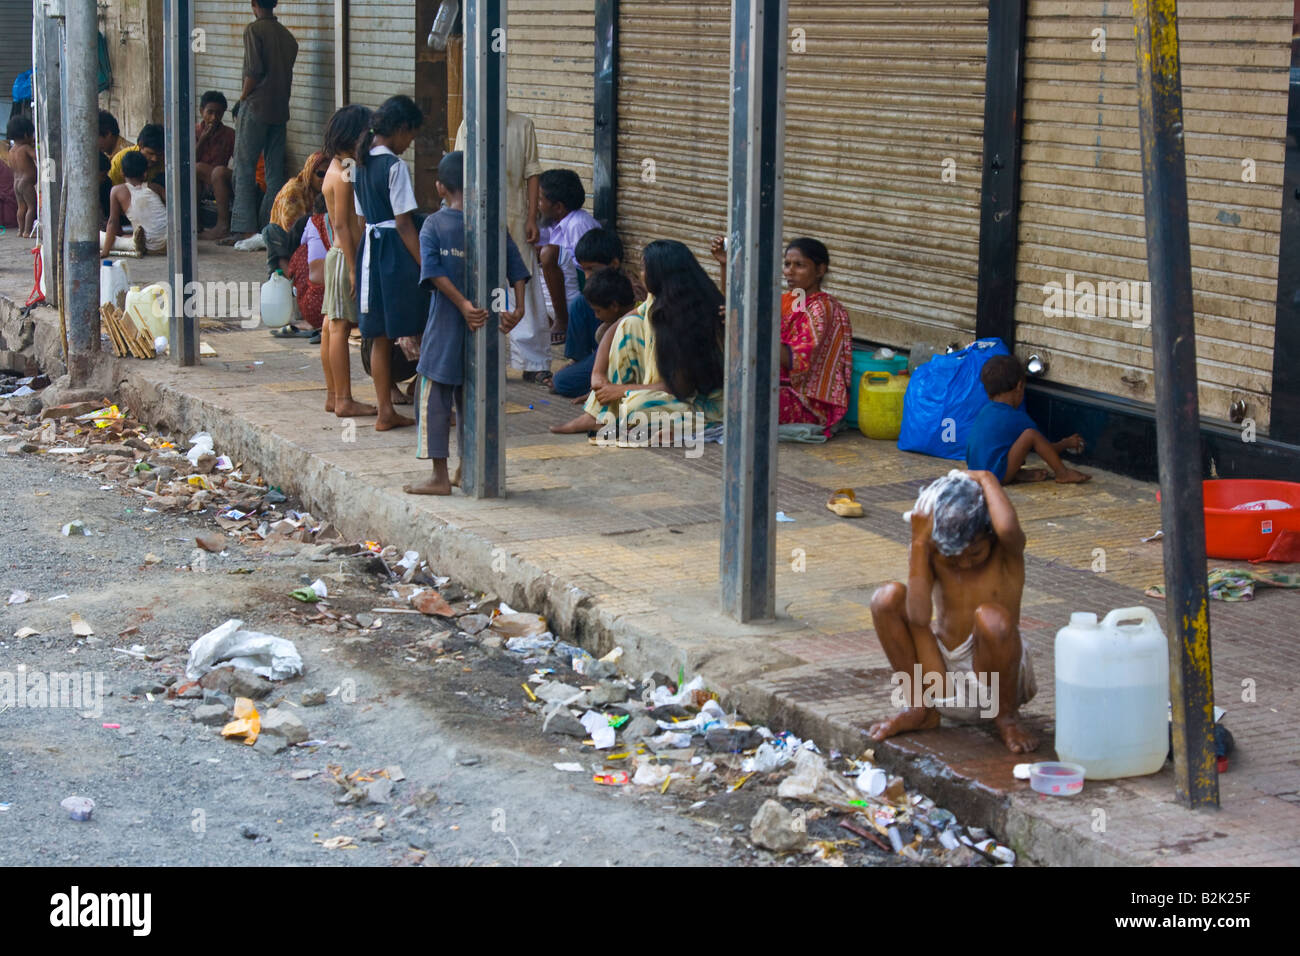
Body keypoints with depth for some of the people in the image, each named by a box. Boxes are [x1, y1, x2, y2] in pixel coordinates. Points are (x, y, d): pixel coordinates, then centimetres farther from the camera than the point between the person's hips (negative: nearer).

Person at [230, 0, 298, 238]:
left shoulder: (254, 29, -8)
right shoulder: (287, 35, 11)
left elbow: (254, 70, -15)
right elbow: (287, 74, 11)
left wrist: (241, 100, -4)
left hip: (256, 106, -6)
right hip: (280, 110, 6)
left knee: (244, 168, -3)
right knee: (275, 171, 8)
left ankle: (247, 229, -9)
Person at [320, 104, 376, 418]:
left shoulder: (337, 168, 13)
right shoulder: (345, 174, -17)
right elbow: (341, 224, -19)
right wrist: (353, 267, -19)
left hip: (338, 253, 10)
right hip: (346, 255, -10)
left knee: (332, 325, 11)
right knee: (340, 326, -7)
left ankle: (333, 395, 17)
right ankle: (344, 400, -4)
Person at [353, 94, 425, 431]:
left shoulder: (362, 163, 10)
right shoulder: (394, 166, -14)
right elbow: (404, 223, -16)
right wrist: (426, 265, -13)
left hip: (369, 250, 8)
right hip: (396, 252, -8)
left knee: (380, 336, 10)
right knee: (413, 334, 0)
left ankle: (385, 412, 13)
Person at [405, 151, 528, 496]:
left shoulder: (433, 225, -5)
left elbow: (435, 273, -18)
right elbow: (516, 269, -4)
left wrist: (464, 305, -22)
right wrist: (518, 308, -10)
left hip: (446, 325, -4)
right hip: (484, 326, 4)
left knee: (433, 397, 3)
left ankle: (440, 476, 1)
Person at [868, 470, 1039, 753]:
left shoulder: (1007, 550, -11)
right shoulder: (932, 554, -4)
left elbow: (1008, 528, -39)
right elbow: (917, 615, -21)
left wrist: (986, 480, -22)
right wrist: (919, 542, -21)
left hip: (994, 677, -3)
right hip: (942, 671, 3)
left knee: (992, 617, -35)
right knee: (887, 597, -15)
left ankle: (1006, 715, -8)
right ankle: (919, 707, 0)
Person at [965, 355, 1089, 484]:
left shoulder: (985, 411, 12)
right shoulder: (1017, 418, -9)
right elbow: (1047, 448, 2)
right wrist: (1066, 443, 22)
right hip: (997, 477, -8)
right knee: (1030, 434, -14)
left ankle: (1017, 474, 10)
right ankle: (1062, 473, -1)